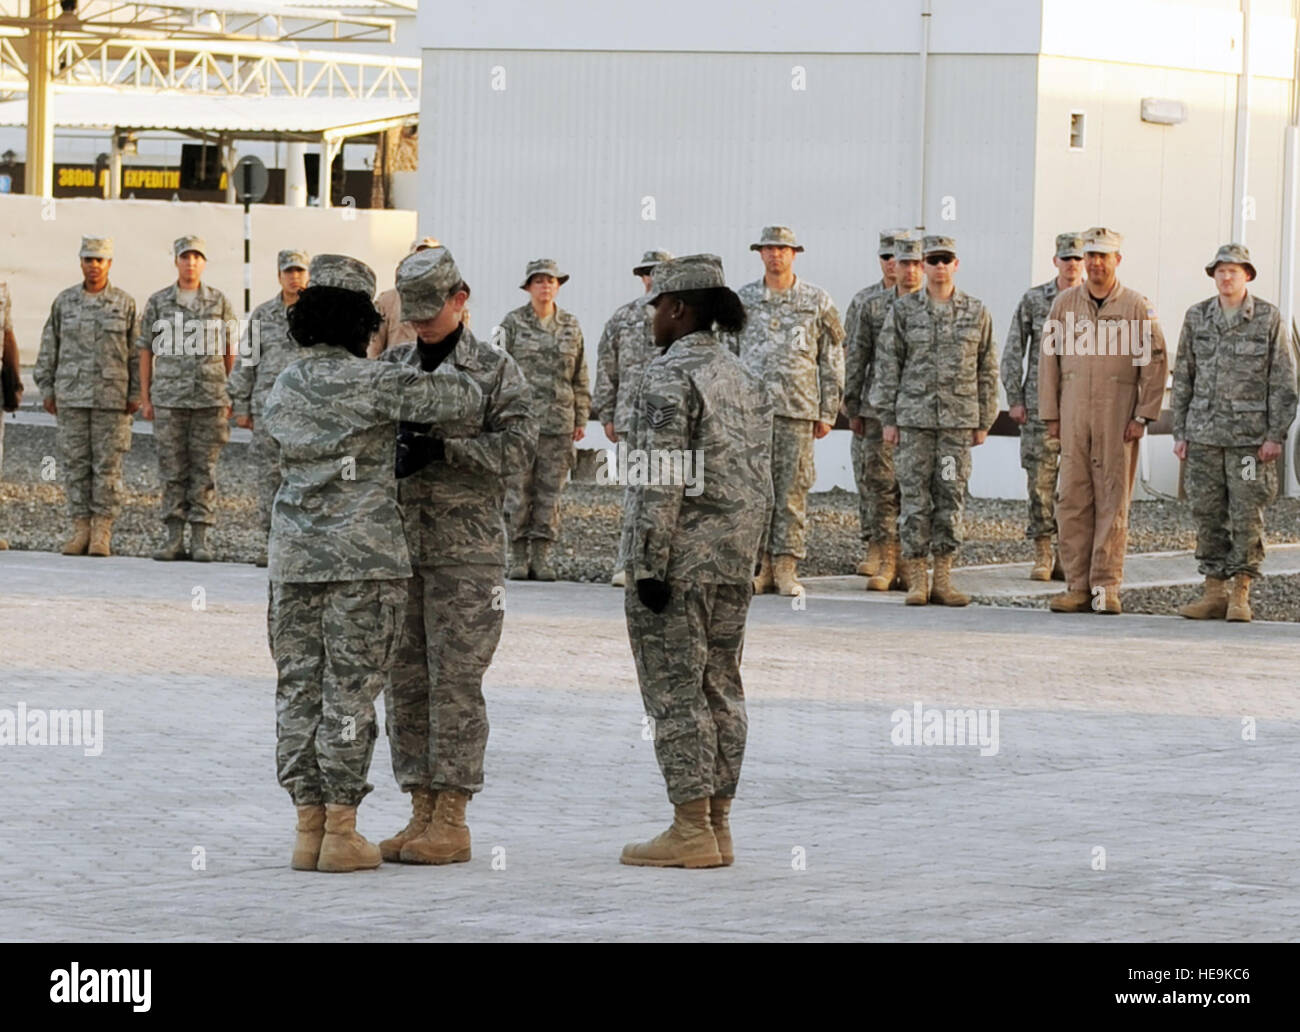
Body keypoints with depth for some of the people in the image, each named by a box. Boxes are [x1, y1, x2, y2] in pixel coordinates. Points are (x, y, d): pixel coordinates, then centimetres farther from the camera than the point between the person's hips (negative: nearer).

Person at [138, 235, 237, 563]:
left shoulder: (219, 302, 5)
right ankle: (174, 539, 6)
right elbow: (146, 352, 8)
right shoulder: (158, 302, 5)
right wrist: (145, 399, 3)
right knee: (172, 468, 1)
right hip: (169, 397, 0)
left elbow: (231, 352, 8)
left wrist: (232, 398, 3)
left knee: (204, 469, 0)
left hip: (211, 398, 0)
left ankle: (200, 540, 2)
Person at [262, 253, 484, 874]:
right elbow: (461, 398, -11)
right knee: (350, 693, -1)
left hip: (294, 559, 5)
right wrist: (447, 428, 11)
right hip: (364, 556, -5)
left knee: (299, 689, 8)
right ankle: (340, 833, 1)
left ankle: (308, 828, 9)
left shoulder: (282, 392, 9)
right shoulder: (369, 383, -9)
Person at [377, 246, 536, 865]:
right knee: (406, 681, 6)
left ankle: (452, 824, -1)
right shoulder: (392, 367, 12)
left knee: (456, 683, -5)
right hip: (401, 546, 5)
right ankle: (422, 814, 13)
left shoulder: (495, 371, -1)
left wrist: (443, 448, -23)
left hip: (467, 550, -5)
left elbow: (518, 445, -13)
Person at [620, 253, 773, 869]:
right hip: (734, 560, 8)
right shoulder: (746, 379, 13)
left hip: (679, 558, -8)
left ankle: (691, 831, -5)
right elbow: (760, 479, 15)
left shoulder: (669, 378, -13)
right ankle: (718, 824, 14)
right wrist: (747, 555, 19)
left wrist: (649, 564, -17)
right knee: (721, 686, 11)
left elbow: (662, 479, -18)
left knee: (675, 690, -5)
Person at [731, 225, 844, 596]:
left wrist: (828, 412, 2)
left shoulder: (817, 301, 5)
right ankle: (760, 565, 7)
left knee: (792, 489, -2)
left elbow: (832, 360, 6)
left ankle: (786, 568, 2)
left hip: (797, 410, -2)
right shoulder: (742, 300, 9)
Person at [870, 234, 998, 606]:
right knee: (915, 498, -2)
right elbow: (888, 366, 4)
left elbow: (987, 370, 9)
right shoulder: (904, 310, 3)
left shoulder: (977, 312, 6)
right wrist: (887, 418, -1)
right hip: (914, 418, -1)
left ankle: (943, 580, 7)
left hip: (959, 418, 1)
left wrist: (984, 421, 6)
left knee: (951, 498, 2)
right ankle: (916, 580, 3)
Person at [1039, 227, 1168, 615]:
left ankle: (1106, 588, 1)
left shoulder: (1137, 306, 0)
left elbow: (1155, 364, 0)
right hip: (1073, 416, 3)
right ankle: (1077, 586, 5)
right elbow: (1049, 359, 11)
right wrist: (1050, 415, 6)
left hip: (1118, 418, -3)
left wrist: (1143, 416, -6)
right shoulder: (1065, 302, 8)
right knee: (1072, 500, 1)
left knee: (1112, 501, -2)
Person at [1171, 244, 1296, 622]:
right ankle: (1214, 593, 11)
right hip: (1204, 433, 3)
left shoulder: (1268, 318, -2)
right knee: (1208, 515, 4)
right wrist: (1179, 432, 6)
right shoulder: (1196, 317, 7)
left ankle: (1241, 595, 4)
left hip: (1250, 434, -3)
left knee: (1246, 516, -2)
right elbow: (1183, 377, 11)